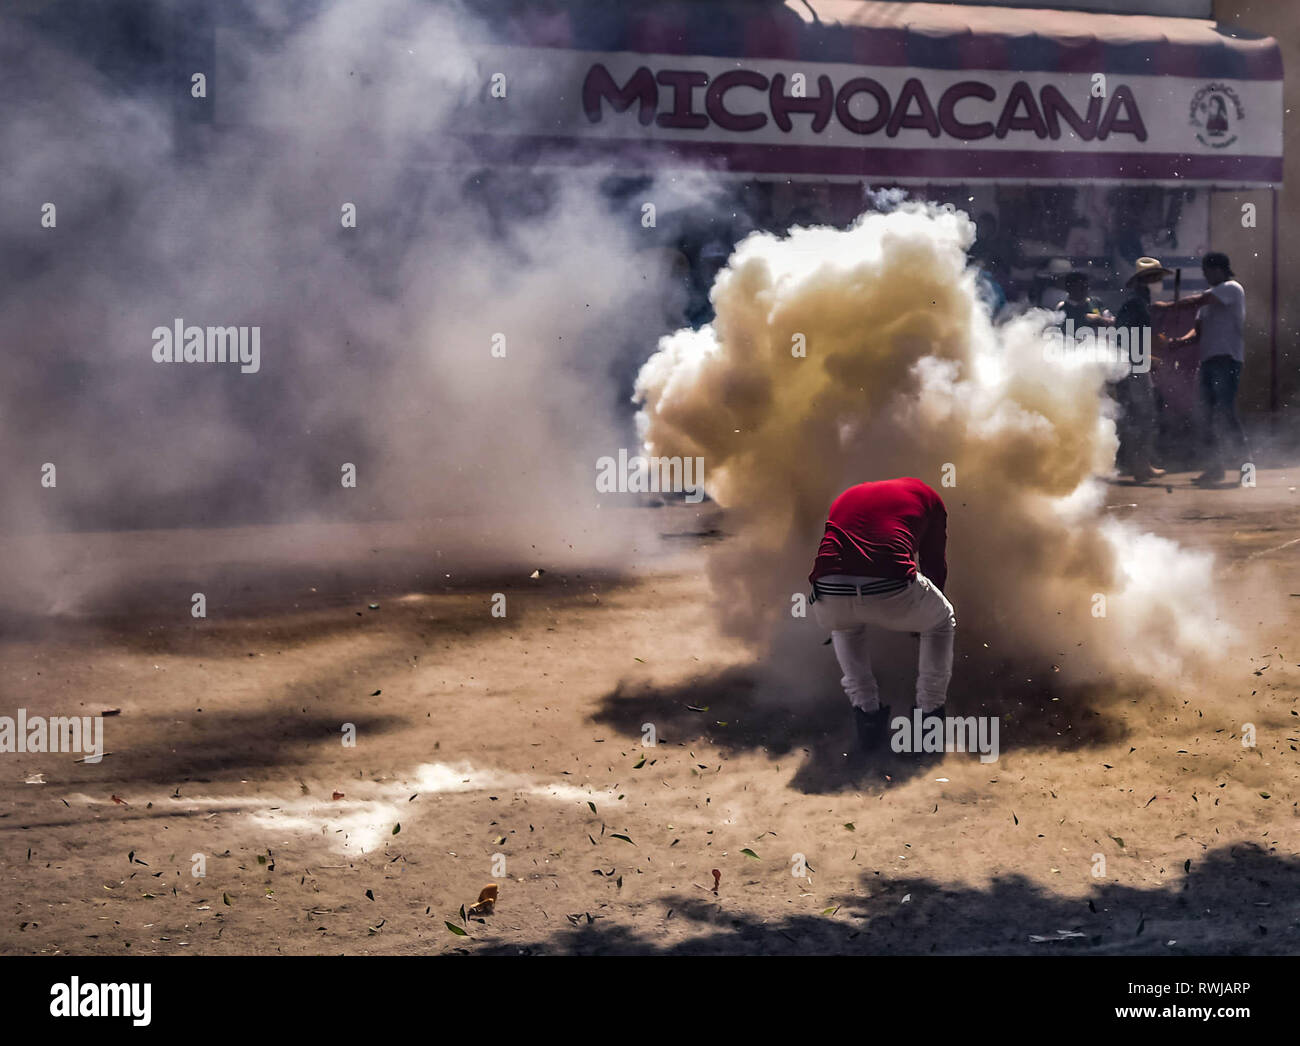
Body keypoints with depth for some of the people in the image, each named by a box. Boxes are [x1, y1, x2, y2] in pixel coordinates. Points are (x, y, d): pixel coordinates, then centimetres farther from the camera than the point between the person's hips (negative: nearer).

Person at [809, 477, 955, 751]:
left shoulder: (846, 497, 37)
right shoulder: (926, 496, 28)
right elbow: (934, 561, 37)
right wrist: (934, 597, 60)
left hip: (829, 597, 3)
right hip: (892, 591, -3)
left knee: (844, 626, 42)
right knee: (942, 621, 32)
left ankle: (866, 715, 32)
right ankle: (929, 714, 31)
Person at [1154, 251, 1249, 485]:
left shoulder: (1232, 289, -3)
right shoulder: (1210, 296, 24)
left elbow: (1198, 301, -15)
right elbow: (1200, 330, 18)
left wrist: (1167, 306, -7)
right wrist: (1181, 341, -2)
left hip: (1227, 359, -9)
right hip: (1209, 360, 9)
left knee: (1225, 411, -15)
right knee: (1211, 414, 5)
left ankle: (1246, 458, -8)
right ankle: (1215, 467, 6)